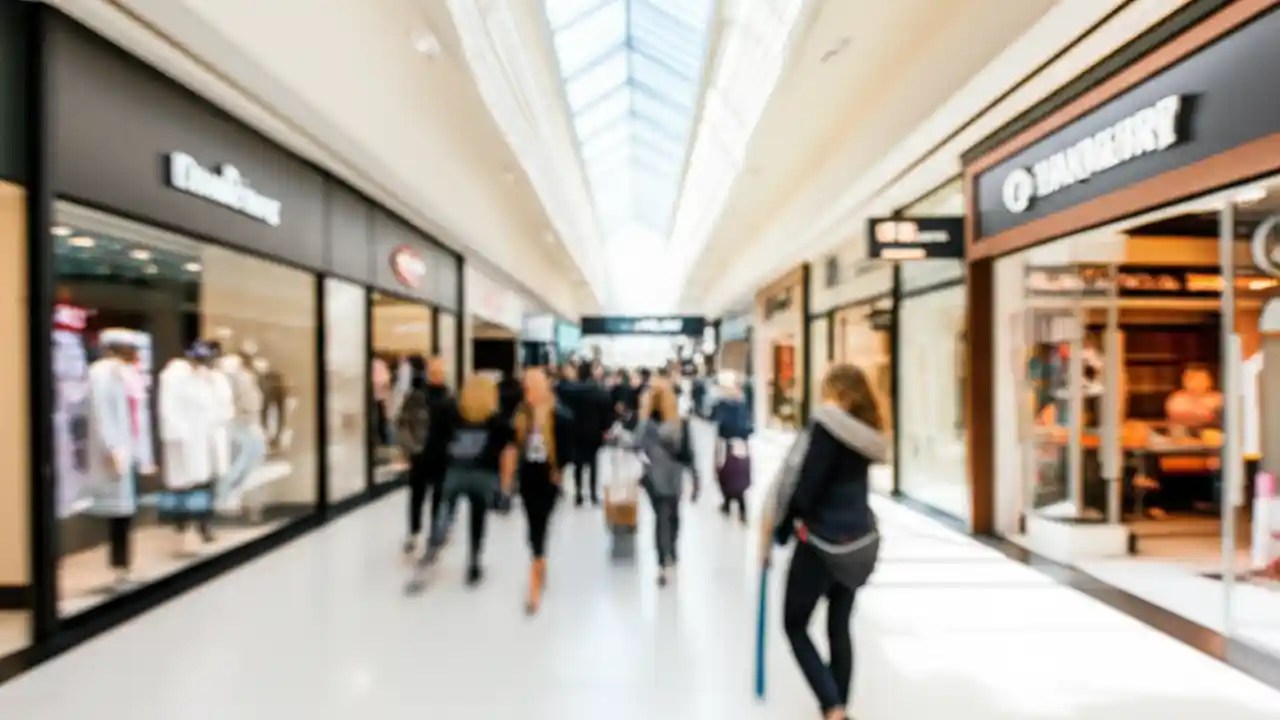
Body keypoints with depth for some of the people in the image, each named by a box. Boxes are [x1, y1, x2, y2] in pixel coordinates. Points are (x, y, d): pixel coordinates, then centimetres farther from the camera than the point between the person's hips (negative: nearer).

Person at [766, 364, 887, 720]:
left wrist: (781, 526, -4)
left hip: (822, 542, -7)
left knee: (795, 625, 11)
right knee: (840, 628, 19)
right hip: (861, 540, 7)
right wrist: (784, 520, 6)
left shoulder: (825, 424, -17)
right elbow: (843, 486, 8)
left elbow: (804, 483, -19)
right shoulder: (867, 435, 6)